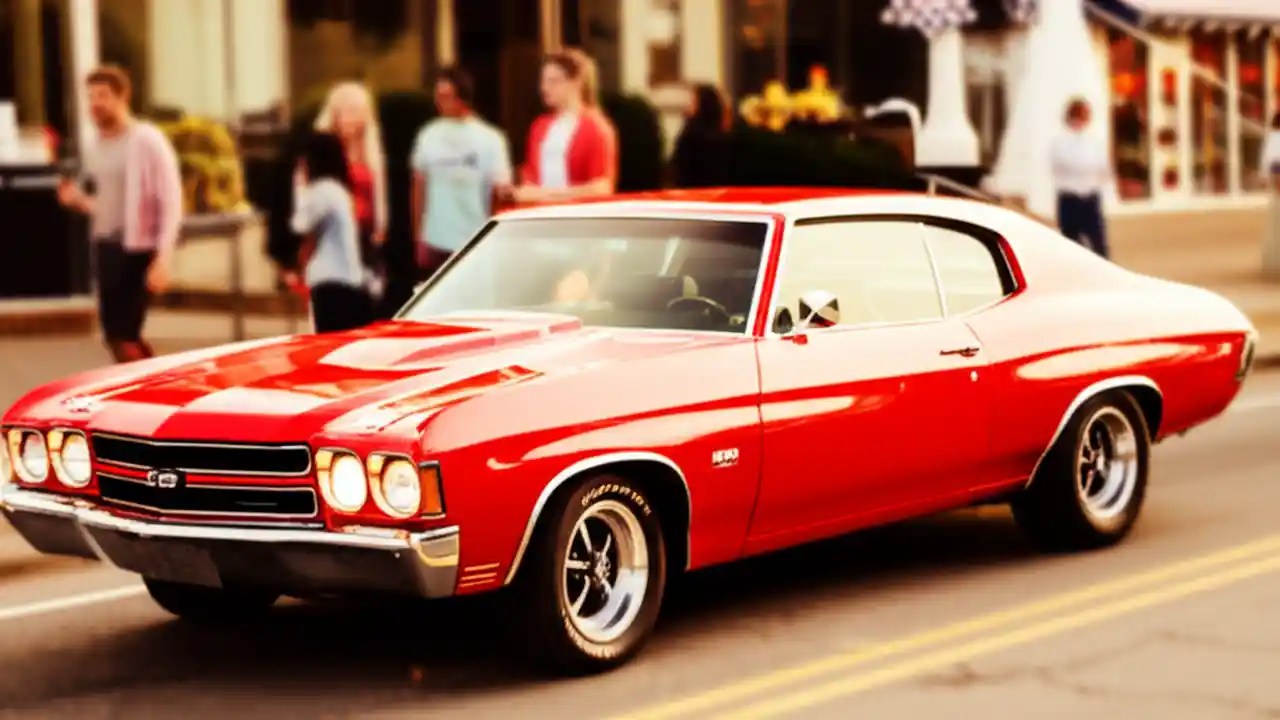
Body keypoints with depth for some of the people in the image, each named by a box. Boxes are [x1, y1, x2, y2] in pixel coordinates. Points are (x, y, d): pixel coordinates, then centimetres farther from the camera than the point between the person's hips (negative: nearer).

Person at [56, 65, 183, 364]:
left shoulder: (147, 140, -10)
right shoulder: (98, 146, 13)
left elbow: (171, 202, -13)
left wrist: (163, 259, -19)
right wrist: (79, 201, 2)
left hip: (138, 249, -8)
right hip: (105, 248, 8)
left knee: (124, 337, -8)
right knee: (114, 334, 11)